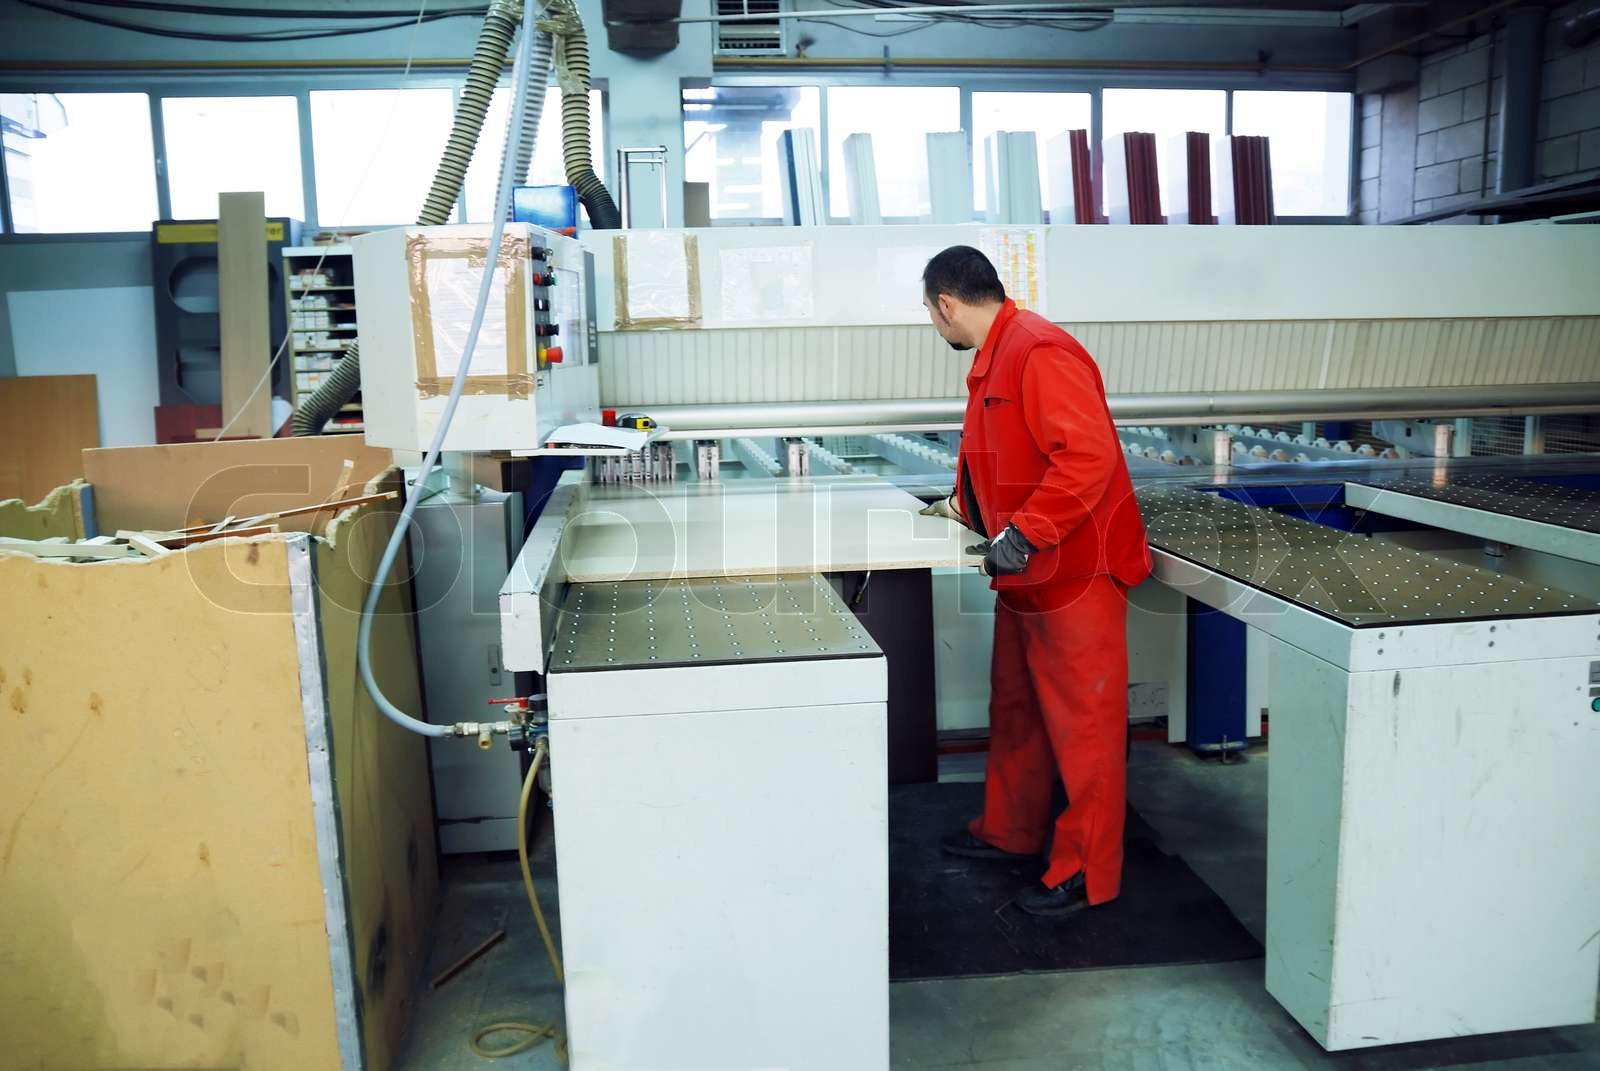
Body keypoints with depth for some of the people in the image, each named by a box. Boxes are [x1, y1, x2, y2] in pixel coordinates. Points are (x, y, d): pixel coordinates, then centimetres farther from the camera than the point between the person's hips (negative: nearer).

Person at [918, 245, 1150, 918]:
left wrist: (1021, 535, -30)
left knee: (1082, 723, 2)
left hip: (1075, 574, -10)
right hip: (1024, 576, 11)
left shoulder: (1040, 353, -20)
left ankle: (1087, 872, 14)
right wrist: (966, 506, 31)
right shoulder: (993, 361, 13)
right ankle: (1010, 832, 37)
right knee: (1016, 712, 20)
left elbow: (1087, 456, -29)